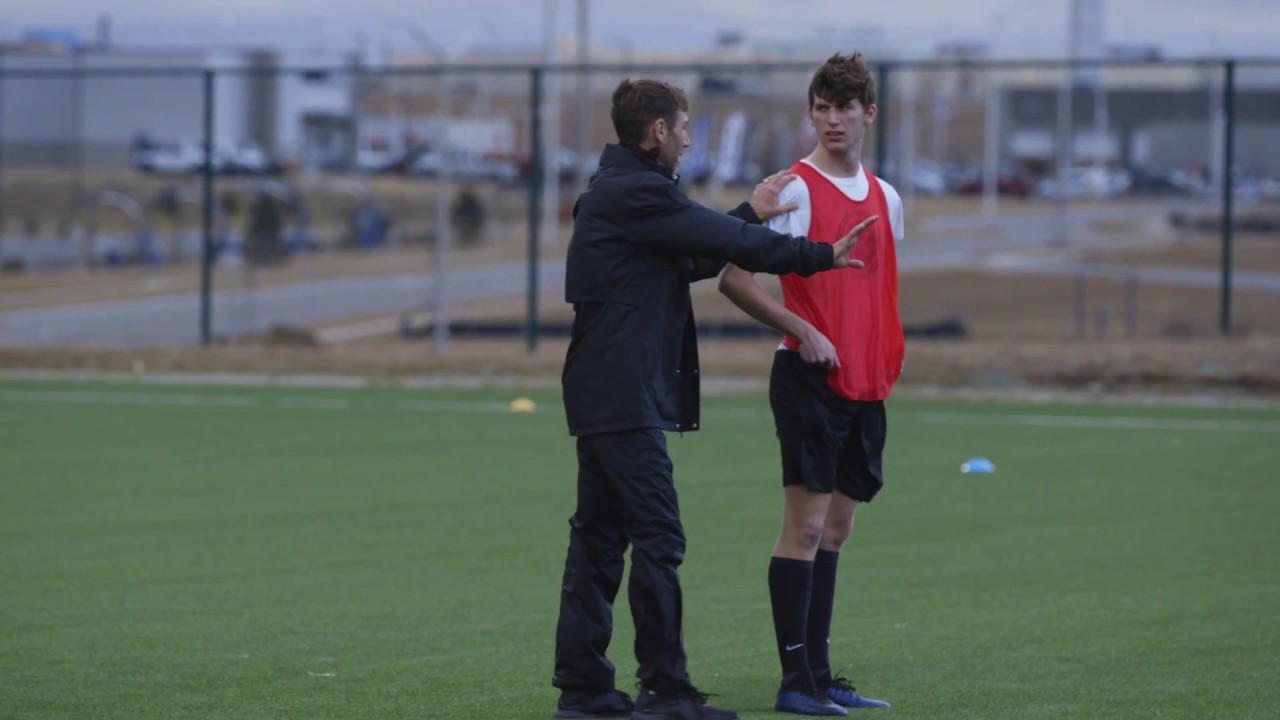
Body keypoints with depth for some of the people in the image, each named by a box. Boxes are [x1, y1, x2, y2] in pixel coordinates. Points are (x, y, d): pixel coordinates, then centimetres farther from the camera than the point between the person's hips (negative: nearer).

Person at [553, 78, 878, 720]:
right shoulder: (636, 192, -13)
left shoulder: (614, 192, 19)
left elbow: (695, 254, 21)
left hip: (602, 395, 11)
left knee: (598, 537, 11)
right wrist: (820, 256, -5)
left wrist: (750, 214, 23)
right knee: (658, 539, -9)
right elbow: (725, 244, -13)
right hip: (626, 397, -11)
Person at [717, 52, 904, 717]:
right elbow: (734, 279, -11)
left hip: (866, 383, 7)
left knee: (836, 529, 10)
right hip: (811, 378, -7)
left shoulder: (885, 198, 13)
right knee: (806, 524, -8)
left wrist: (889, 354, 12)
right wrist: (802, 332, -17)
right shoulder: (794, 189, -7)